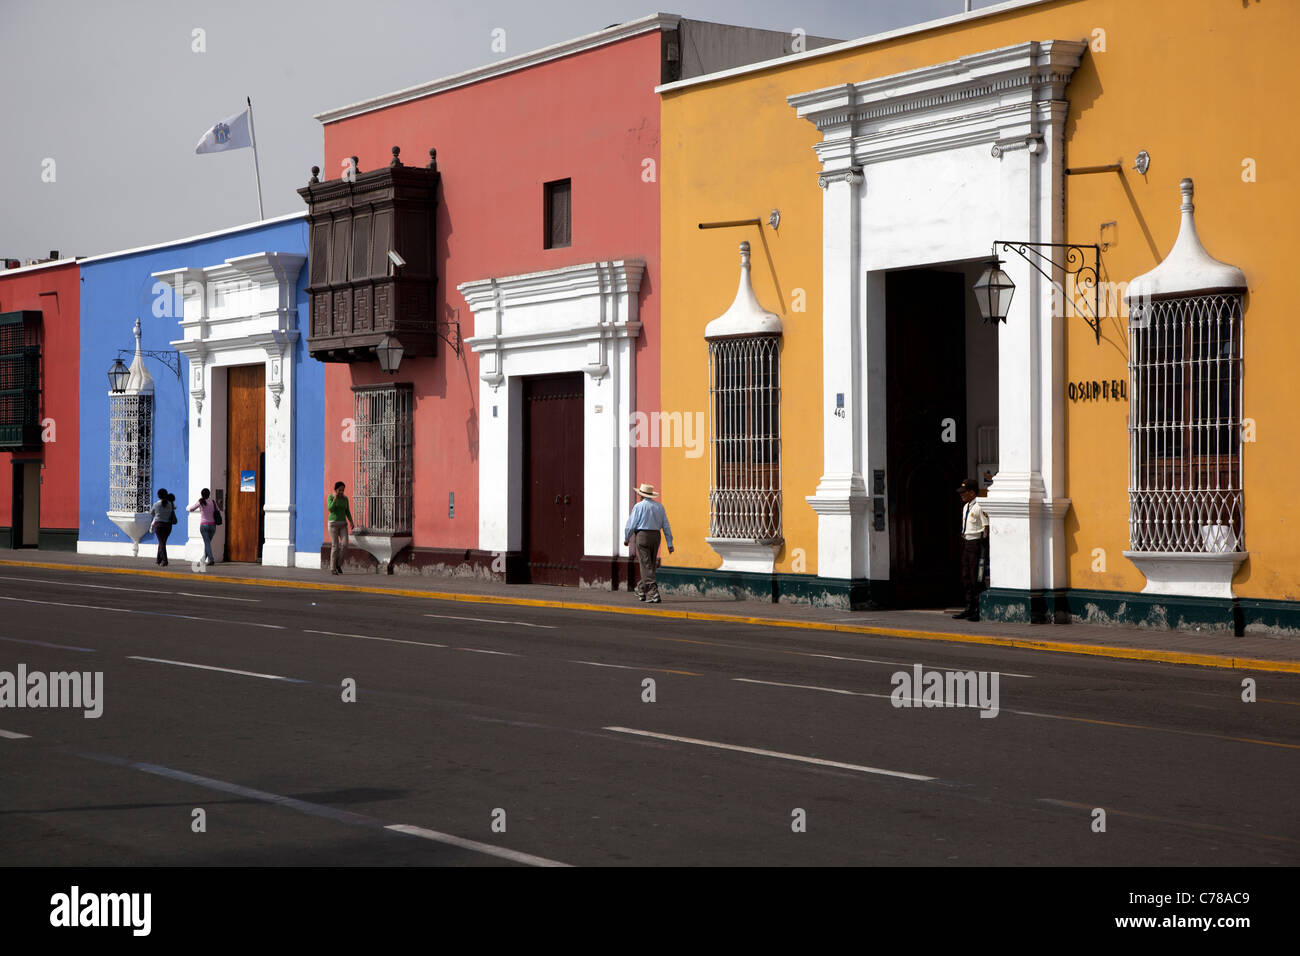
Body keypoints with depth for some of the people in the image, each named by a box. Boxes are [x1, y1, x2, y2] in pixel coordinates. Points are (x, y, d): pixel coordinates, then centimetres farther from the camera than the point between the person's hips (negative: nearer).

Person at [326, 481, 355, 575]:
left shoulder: (345, 498, 7)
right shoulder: (330, 497, -7)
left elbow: (347, 512, 10)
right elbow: (330, 510, -21)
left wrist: (351, 522, -3)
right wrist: (335, 498, -24)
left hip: (343, 524, 4)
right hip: (333, 524, -4)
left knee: (344, 544, -12)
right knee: (335, 546, -8)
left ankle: (338, 564, 9)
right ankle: (333, 569, 3)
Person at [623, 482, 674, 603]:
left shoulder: (639, 506, -6)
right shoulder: (659, 507, 9)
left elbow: (631, 524, -5)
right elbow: (666, 526, 8)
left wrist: (626, 539, 10)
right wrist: (670, 543, 10)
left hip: (642, 536, -6)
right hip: (656, 536, 6)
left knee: (646, 567, -6)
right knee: (650, 566, 16)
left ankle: (653, 593, -16)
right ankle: (641, 591, 29)